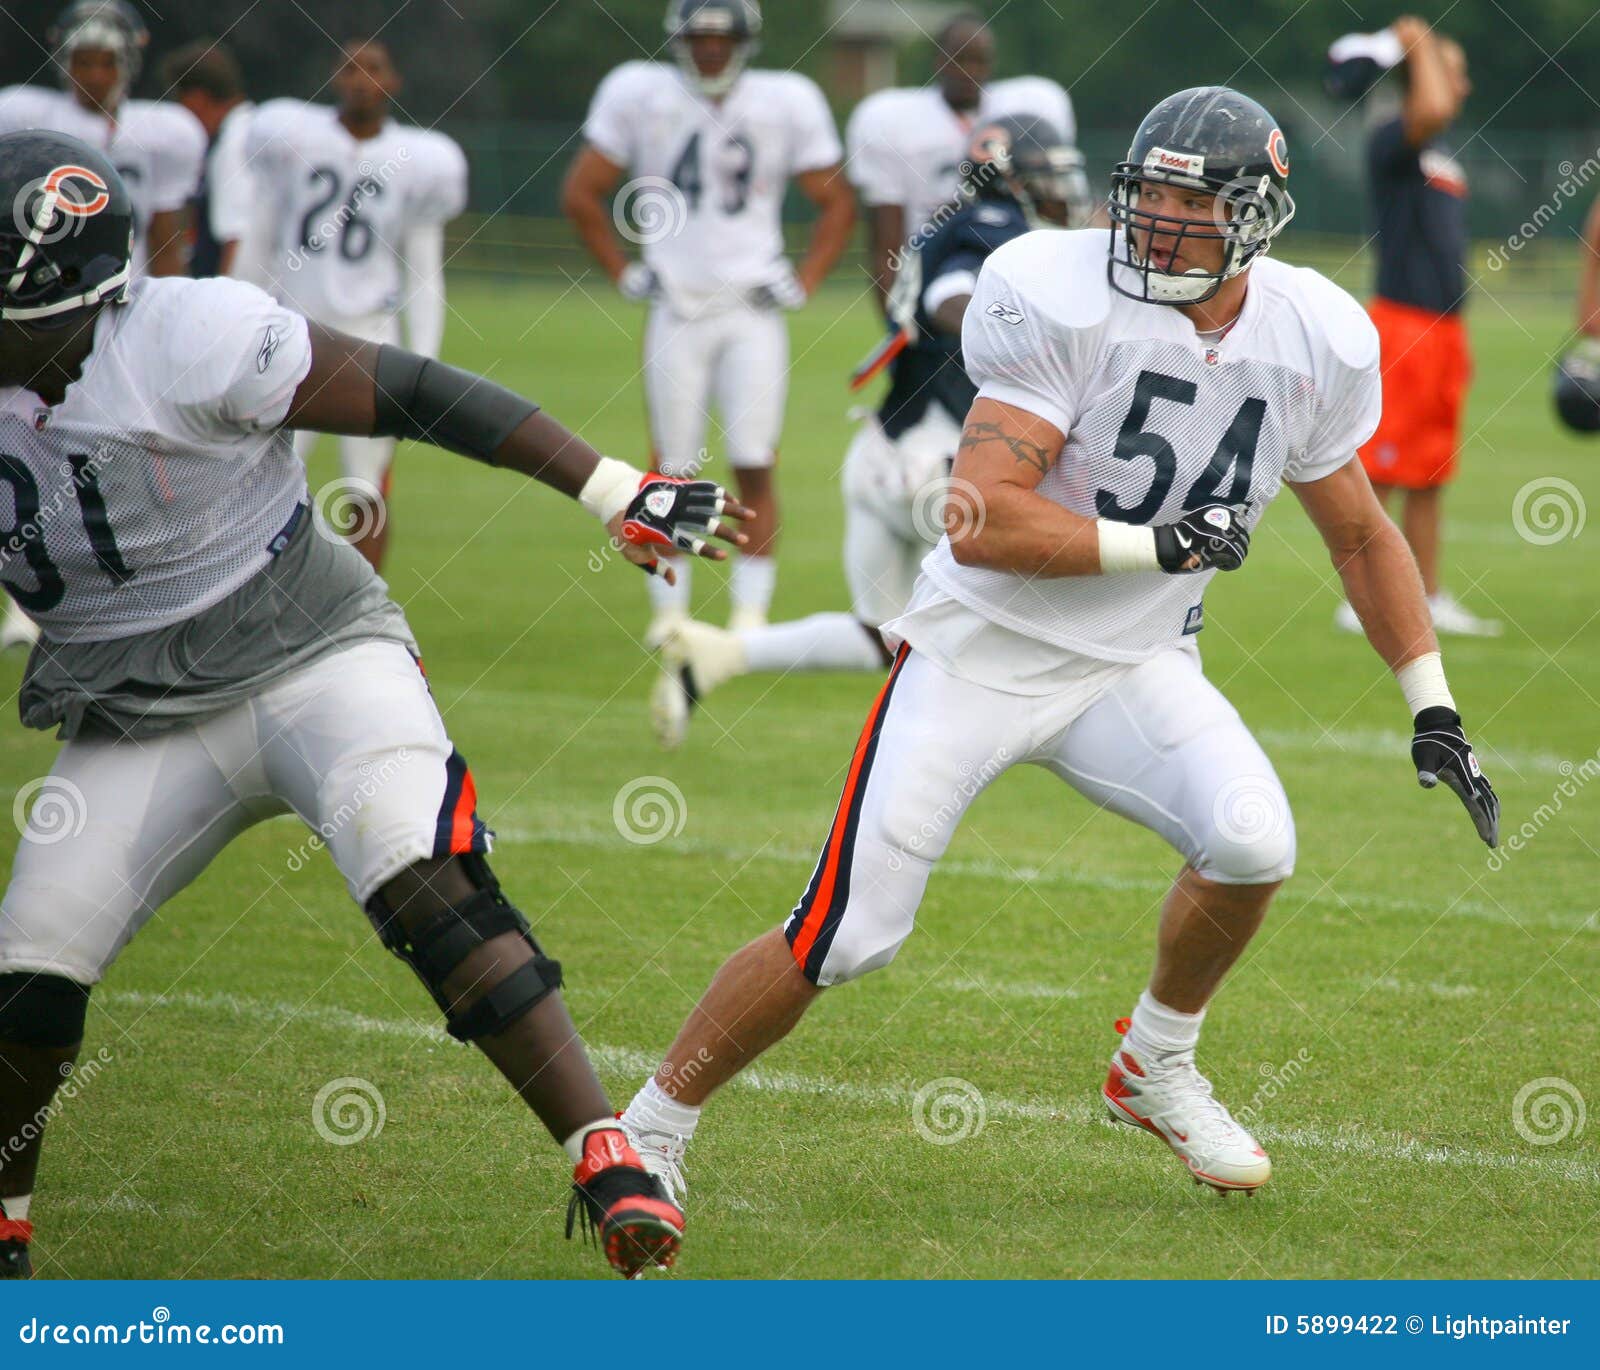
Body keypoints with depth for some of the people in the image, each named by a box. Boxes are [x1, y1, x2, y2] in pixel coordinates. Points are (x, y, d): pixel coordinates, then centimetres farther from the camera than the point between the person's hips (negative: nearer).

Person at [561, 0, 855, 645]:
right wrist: (624, 273, 3)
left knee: (755, 468, -5)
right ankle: (669, 612, 13)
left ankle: (751, 614, 0)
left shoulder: (786, 103, 1)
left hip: (753, 310, 0)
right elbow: (582, 192, 7)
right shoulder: (639, 95, -2)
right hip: (676, 310, 0)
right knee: (673, 469, 3)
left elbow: (836, 203, 11)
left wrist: (803, 282, 3)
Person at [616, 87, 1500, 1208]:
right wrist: (1161, 545, -26)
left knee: (1253, 841, -22)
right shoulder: (1064, 301, -21)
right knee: (848, 936, -9)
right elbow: (983, 526, -25)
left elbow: (1363, 537, 11)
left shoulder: (1313, 344, -5)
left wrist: (1434, 710, 8)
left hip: (1135, 666, 4)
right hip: (981, 652, -4)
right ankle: (654, 1123, 12)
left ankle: (1156, 1069, 6)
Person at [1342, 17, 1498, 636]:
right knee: (1381, 472, -6)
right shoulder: (1390, 140, -9)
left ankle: (1430, 601, 18)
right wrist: (1420, 46, -15)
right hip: (1403, 322, -9)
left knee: (1430, 477, 13)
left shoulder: (1444, 159, 18)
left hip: (1444, 326, 9)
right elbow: (1432, 109, -32)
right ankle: (1362, 603, -3)